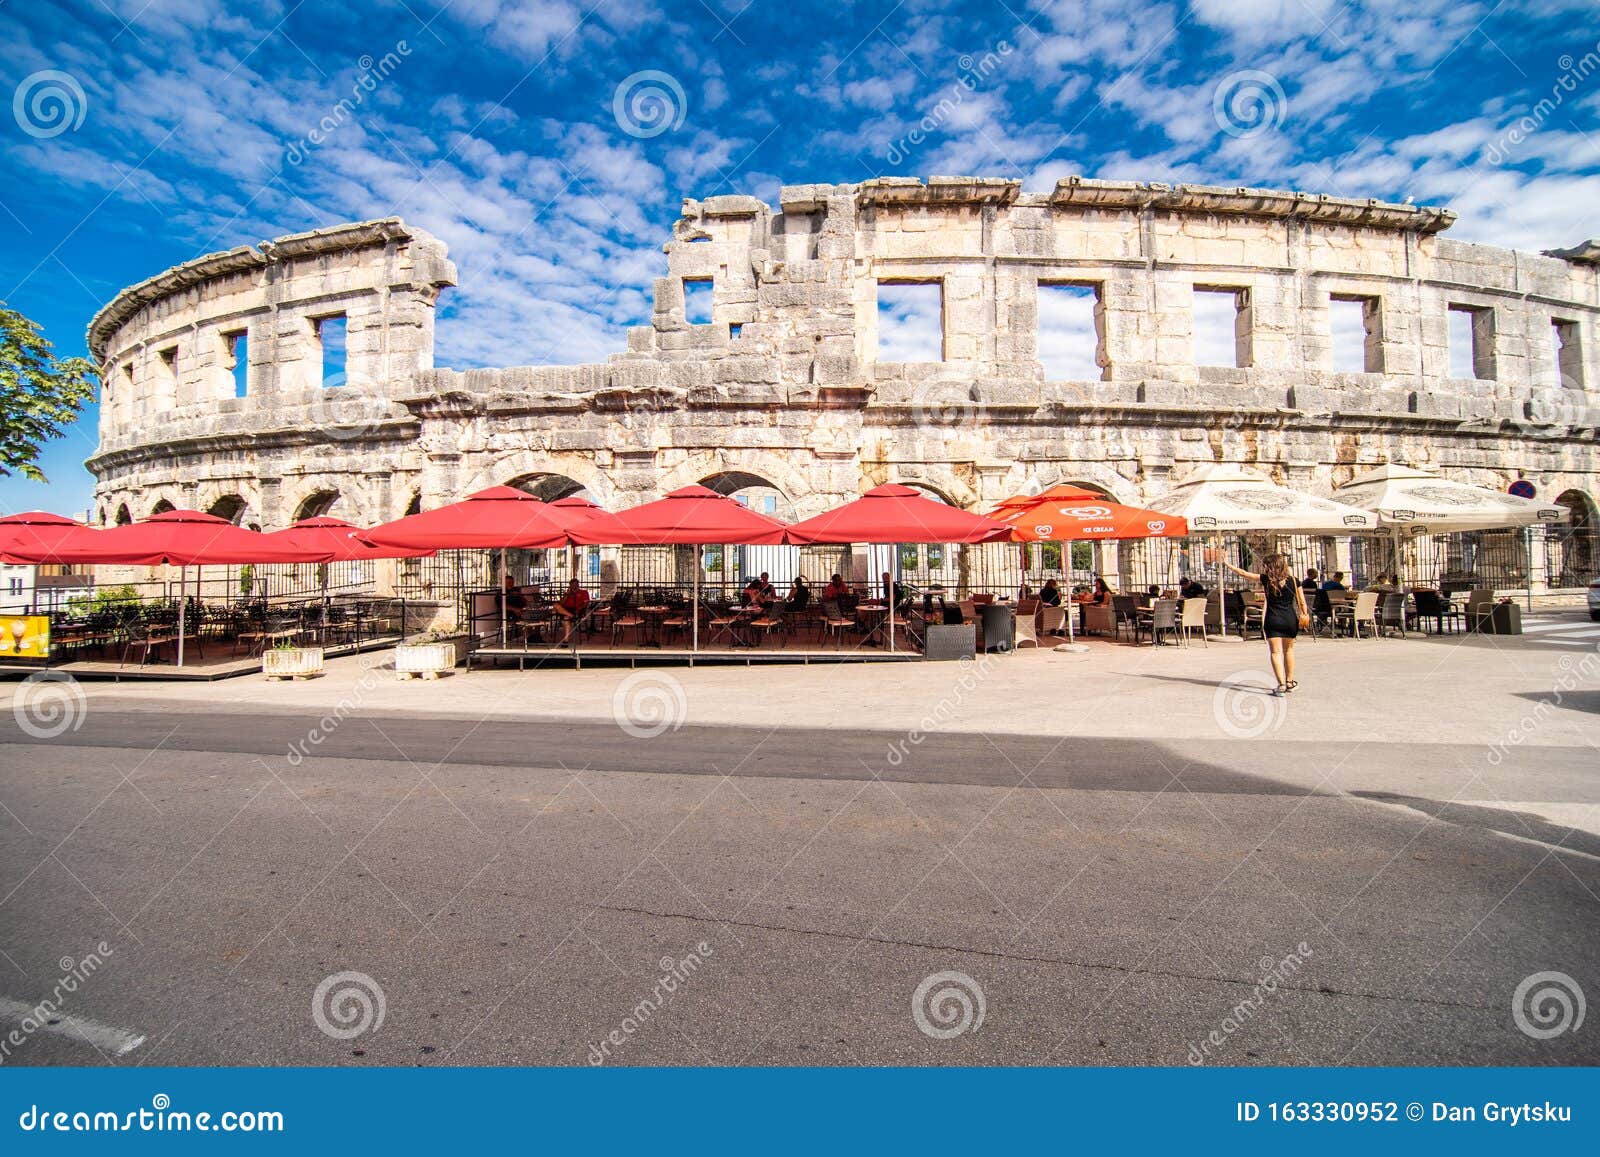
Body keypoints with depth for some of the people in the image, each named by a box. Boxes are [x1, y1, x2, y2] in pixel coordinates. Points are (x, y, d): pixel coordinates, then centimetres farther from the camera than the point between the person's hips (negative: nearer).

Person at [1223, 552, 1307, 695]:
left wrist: (1227, 564, 10)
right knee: (1288, 650, 18)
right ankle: (1289, 682, 29)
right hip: (1290, 619, 3)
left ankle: (1281, 685, -15)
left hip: (1273, 620, -3)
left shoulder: (1266, 580, -4)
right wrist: (1304, 614, 15)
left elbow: (1243, 573, 1)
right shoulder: (1293, 581, 2)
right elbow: (1302, 602, 3)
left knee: (1276, 651, -3)